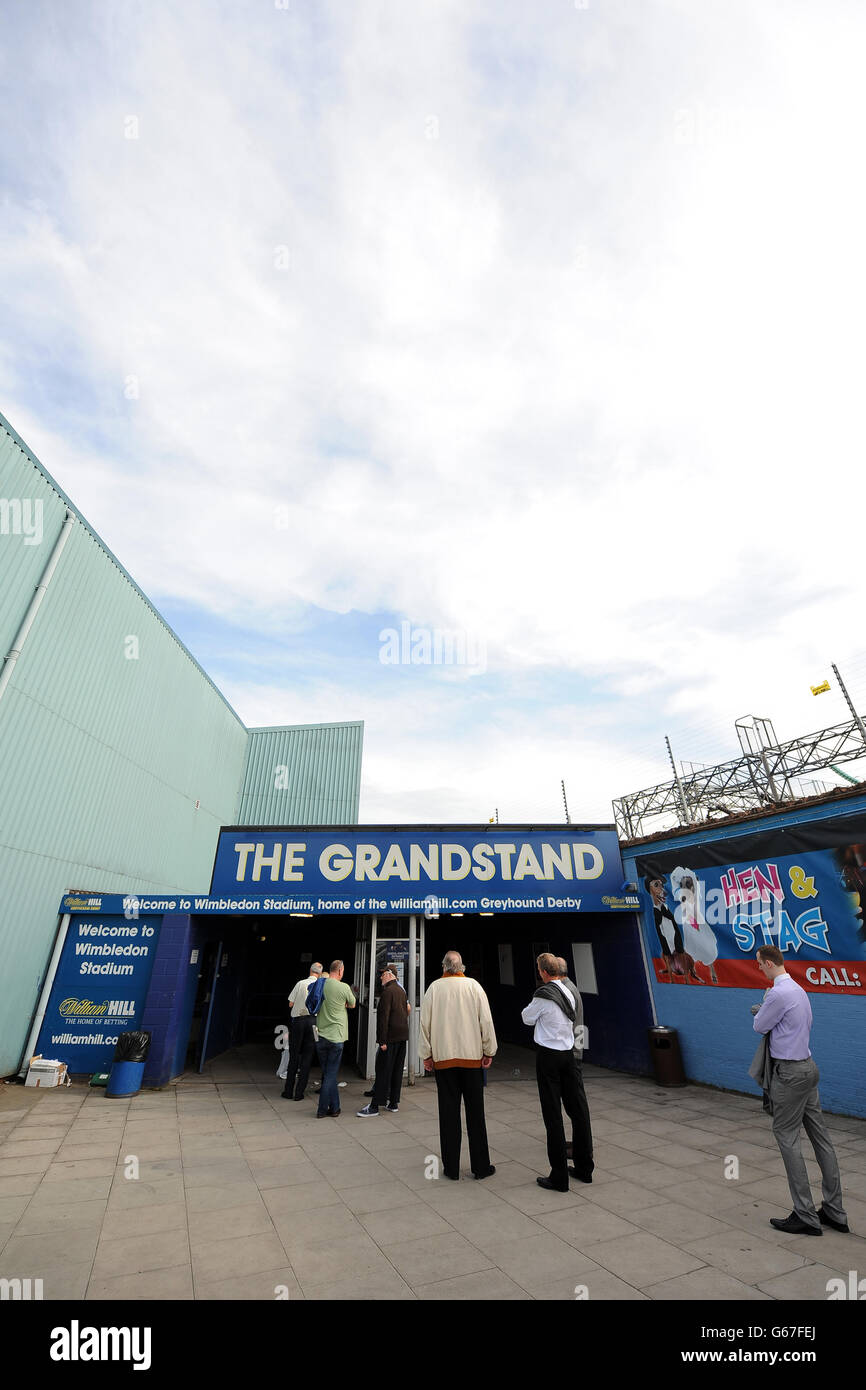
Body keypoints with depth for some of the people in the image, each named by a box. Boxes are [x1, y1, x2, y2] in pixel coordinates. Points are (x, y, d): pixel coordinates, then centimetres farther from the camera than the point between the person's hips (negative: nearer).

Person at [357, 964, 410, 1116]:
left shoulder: (388, 991, -15)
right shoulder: (401, 990, 13)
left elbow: (384, 1017, -19)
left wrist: (382, 1040, -18)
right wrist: (403, 1031, 20)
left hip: (390, 1037, -8)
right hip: (403, 1036, 8)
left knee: (382, 1071, -1)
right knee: (397, 1070, 13)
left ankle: (374, 1106, 4)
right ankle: (393, 1103, 20)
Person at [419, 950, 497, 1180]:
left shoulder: (434, 988, -3)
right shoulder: (474, 986, -5)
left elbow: (425, 1023, 1)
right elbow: (486, 1021, -3)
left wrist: (426, 1055, 10)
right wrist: (489, 1052, 7)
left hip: (443, 1058, 0)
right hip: (472, 1057, 0)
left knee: (448, 1113, 10)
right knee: (475, 1112, 11)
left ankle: (451, 1168, 18)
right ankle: (481, 1167, 20)